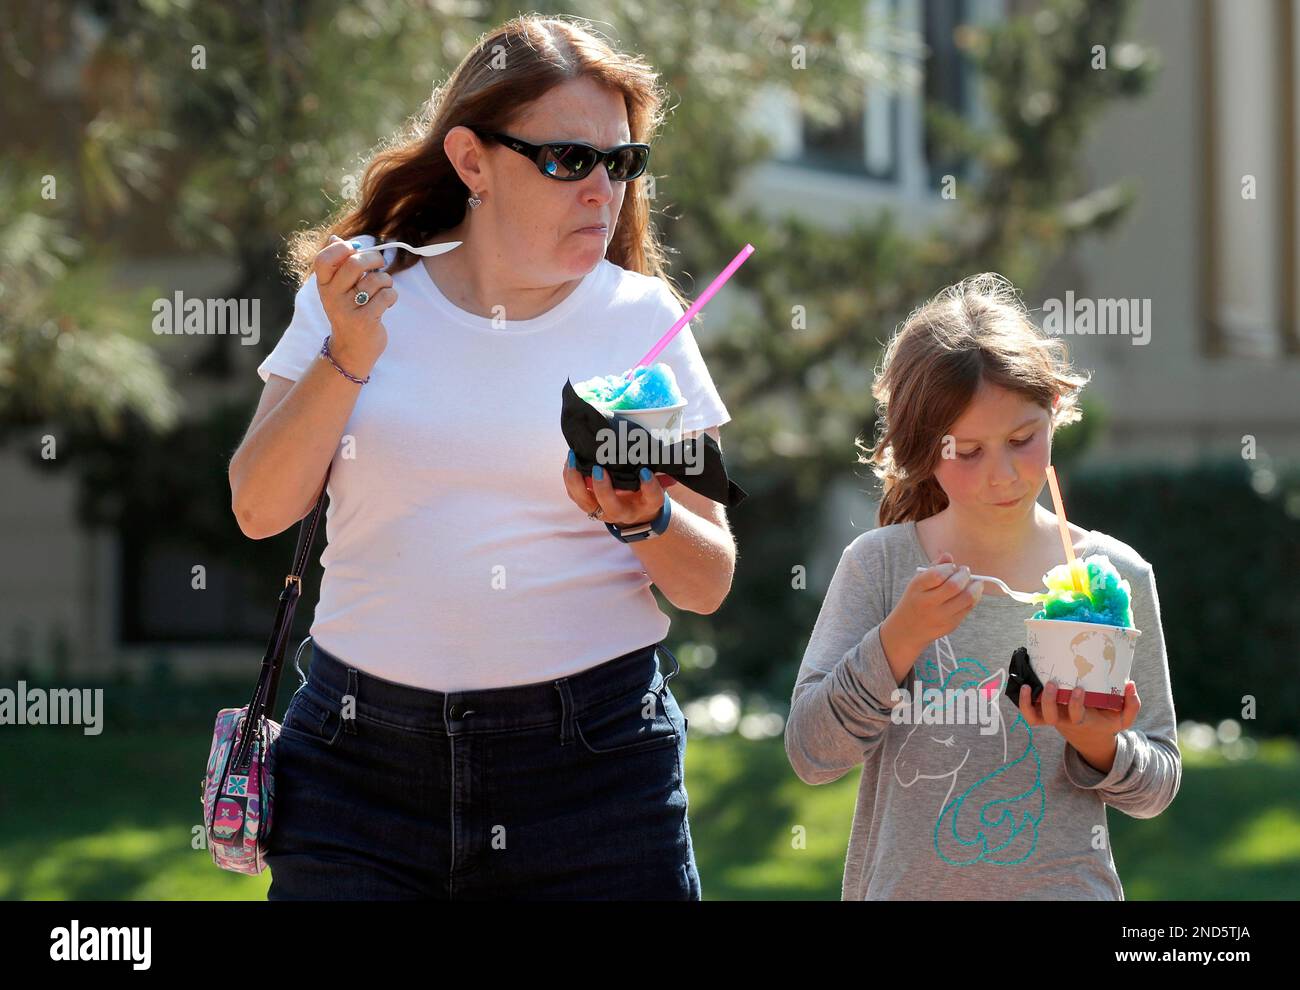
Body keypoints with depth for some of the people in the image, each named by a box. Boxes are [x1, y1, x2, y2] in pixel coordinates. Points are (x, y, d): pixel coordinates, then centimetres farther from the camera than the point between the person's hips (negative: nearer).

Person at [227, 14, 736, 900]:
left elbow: (709, 584, 4)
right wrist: (350, 355, -11)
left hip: (593, 761, 0)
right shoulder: (357, 290, 5)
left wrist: (647, 522, -16)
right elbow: (261, 510, -1)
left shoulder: (642, 318, 3)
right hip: (362, 757, 0)